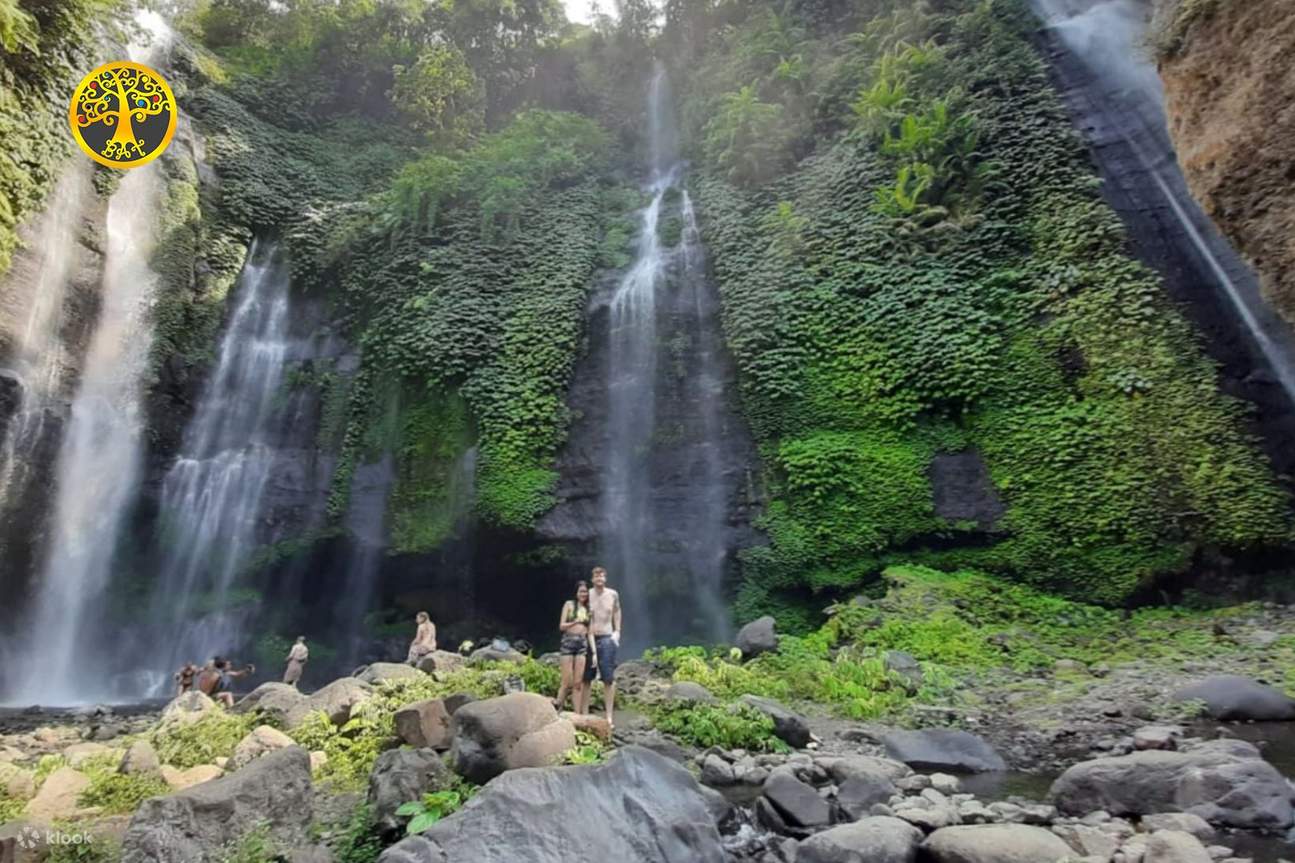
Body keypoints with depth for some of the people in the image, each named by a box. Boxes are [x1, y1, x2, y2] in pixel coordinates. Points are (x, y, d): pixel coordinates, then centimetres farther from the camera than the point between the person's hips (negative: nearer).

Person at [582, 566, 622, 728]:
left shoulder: (613, 595, 2)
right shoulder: (587, 595, -2)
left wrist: (617, 631, 10)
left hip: (607, 639, 0)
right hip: (589, 639, 0)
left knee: (609, 678, 0)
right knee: (586, 678, 7)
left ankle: (608, 716, 5)